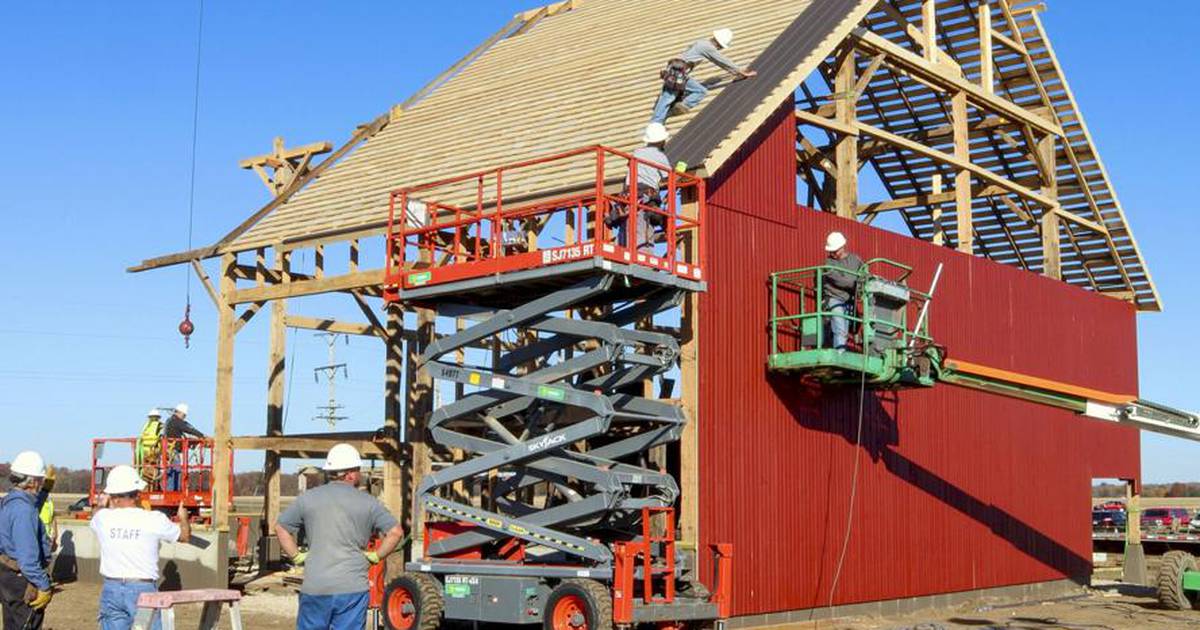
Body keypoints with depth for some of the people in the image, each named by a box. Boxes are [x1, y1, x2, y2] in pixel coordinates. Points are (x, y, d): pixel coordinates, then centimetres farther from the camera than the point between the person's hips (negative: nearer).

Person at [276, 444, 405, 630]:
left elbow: (281, 528, 13)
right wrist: (376, 556, 5)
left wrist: (297, 556, 15)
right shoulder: (367, 503, 0)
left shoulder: (307, 499, 7)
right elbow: (395, 532, -4)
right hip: (352, 588, -2)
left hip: (315, 587, 2)